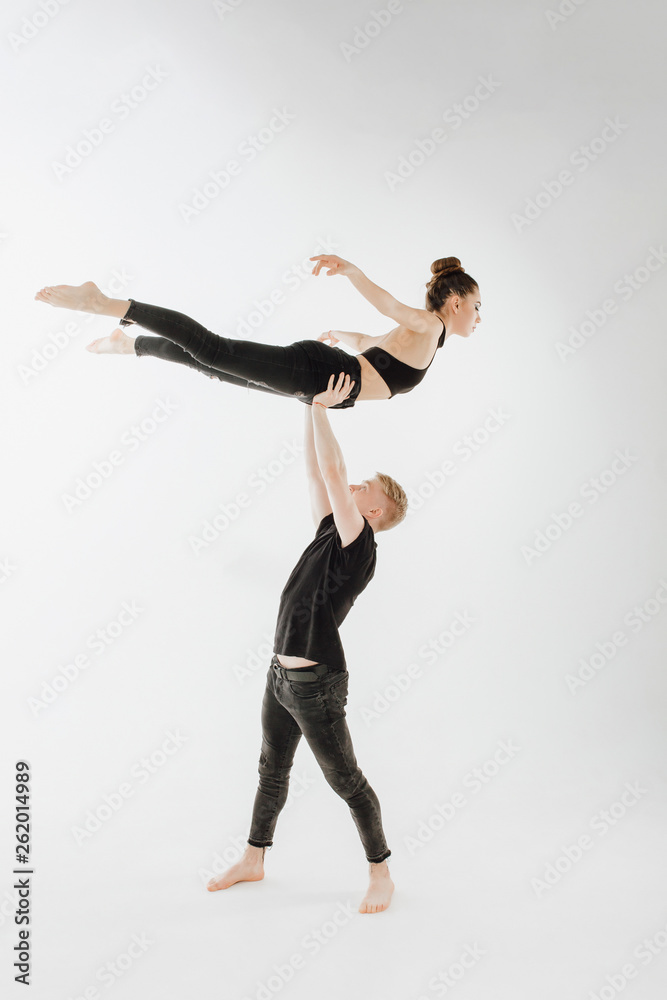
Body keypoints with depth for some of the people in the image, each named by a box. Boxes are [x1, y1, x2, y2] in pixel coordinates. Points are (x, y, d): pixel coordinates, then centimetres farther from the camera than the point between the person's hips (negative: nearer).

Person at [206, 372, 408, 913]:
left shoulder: (359, 545, -16)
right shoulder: (331, 530, 6)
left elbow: (332, 471, -24)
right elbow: (317, 469, 6)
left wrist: (321, 409, -19)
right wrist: (313, 405, 3)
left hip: (317, 684, -9)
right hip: (281, 674, 9)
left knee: (346, 780, 4)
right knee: (272, 770, 21)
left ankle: (381, 875, 21)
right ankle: (253, 861, 38)